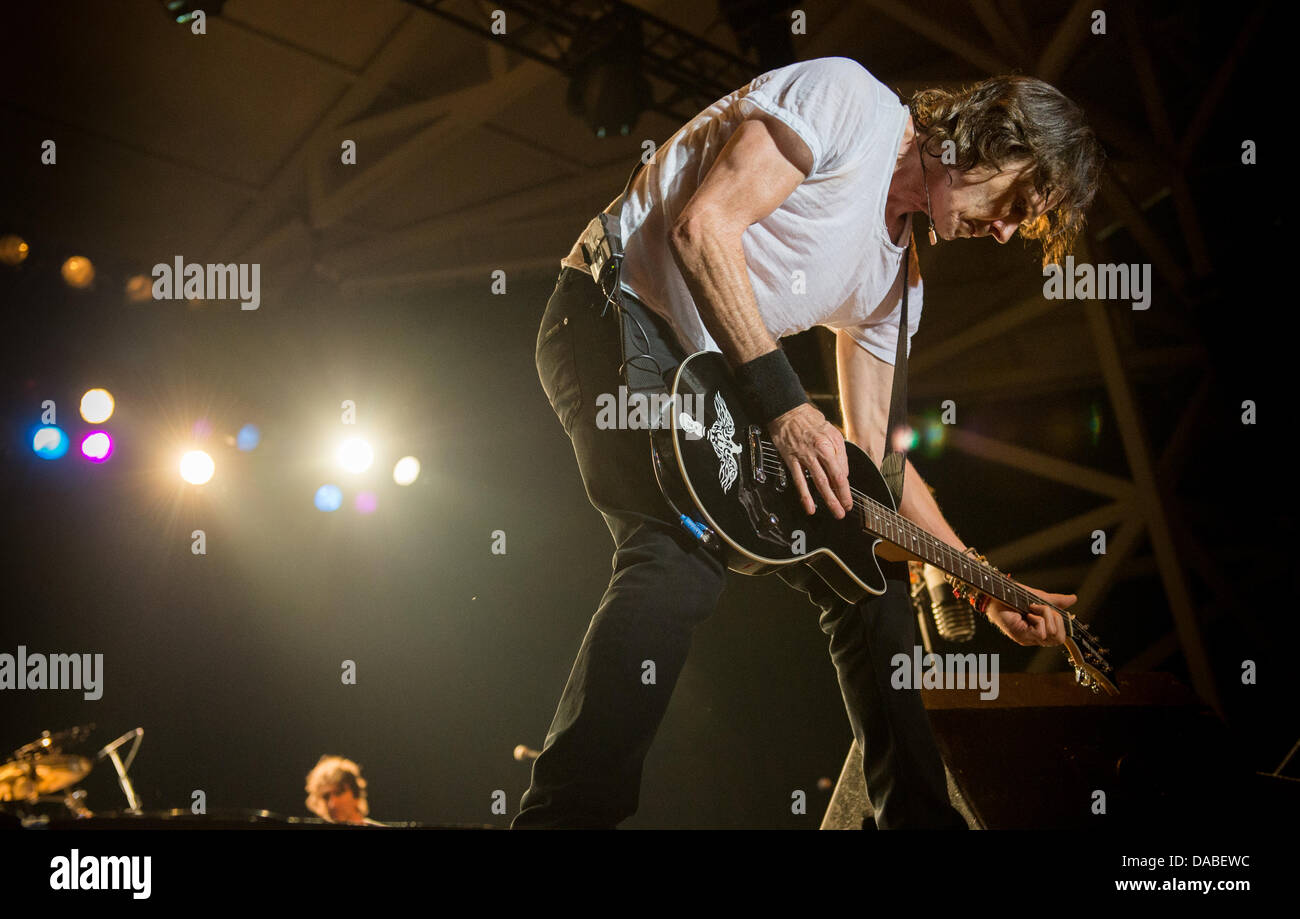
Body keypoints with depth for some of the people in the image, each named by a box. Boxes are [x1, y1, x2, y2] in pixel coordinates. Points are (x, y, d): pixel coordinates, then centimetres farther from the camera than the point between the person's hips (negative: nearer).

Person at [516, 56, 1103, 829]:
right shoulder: (849, 100, -11)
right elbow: (703, 225, -22)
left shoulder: (897, 276, 13)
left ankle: (919, 817, 18)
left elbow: (870, 448, 16)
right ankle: (565, 817, -39)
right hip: (616, 322, -9)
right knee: (687, 551, -32)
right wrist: (786, 405, -27)